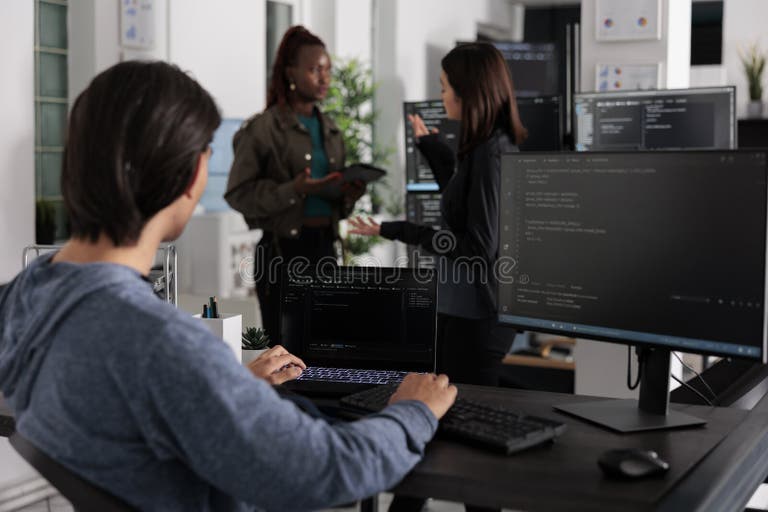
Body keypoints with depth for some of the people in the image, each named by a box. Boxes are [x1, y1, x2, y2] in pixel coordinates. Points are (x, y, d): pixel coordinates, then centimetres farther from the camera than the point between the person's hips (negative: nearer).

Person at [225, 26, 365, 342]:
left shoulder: (330, 130, 15)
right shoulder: (263, 128, -6)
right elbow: (238, 193, -10)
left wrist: (349, 194, 0)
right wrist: (293, 190, -20)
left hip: (325, 246, 6)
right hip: (282, 248, -6)